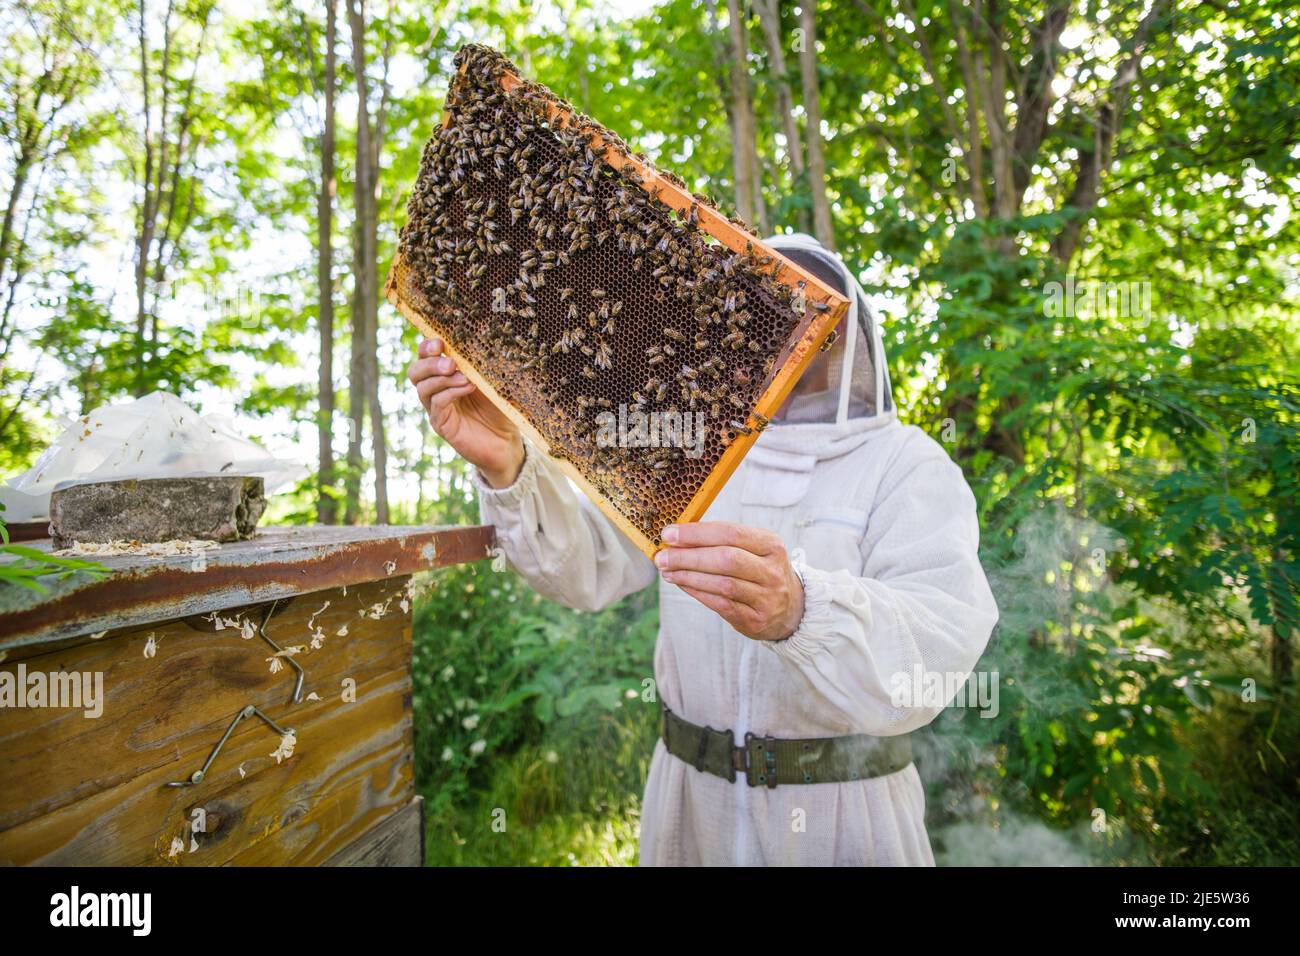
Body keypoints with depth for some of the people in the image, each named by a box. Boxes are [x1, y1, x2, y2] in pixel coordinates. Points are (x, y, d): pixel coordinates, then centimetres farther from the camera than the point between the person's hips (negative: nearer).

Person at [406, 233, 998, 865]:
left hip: (842, 808, -3)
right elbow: (585, 565, -9)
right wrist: (505, 467, -27)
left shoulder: (907, 464, -10)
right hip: (688, 792, 4)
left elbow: (937, 651, -26)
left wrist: (797, 610, -45)